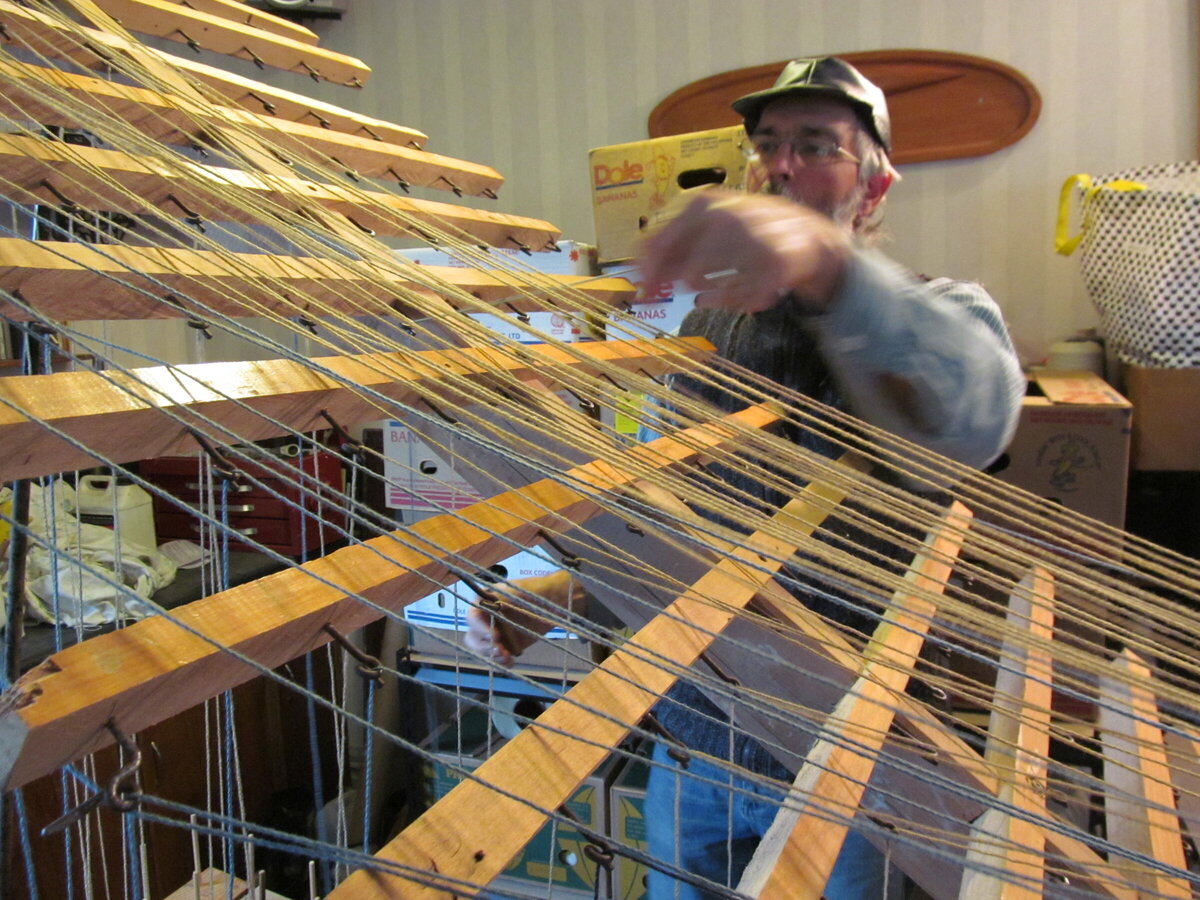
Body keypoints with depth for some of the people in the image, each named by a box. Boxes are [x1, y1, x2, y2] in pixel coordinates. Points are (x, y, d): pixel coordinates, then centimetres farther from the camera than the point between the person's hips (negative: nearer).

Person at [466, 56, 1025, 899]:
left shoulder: (934, 312, -10)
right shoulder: (711, 325, 5)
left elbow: (976, 414, -37)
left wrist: (826, 260, -53)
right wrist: (567, 592, -2)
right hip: (693, 729, 4)